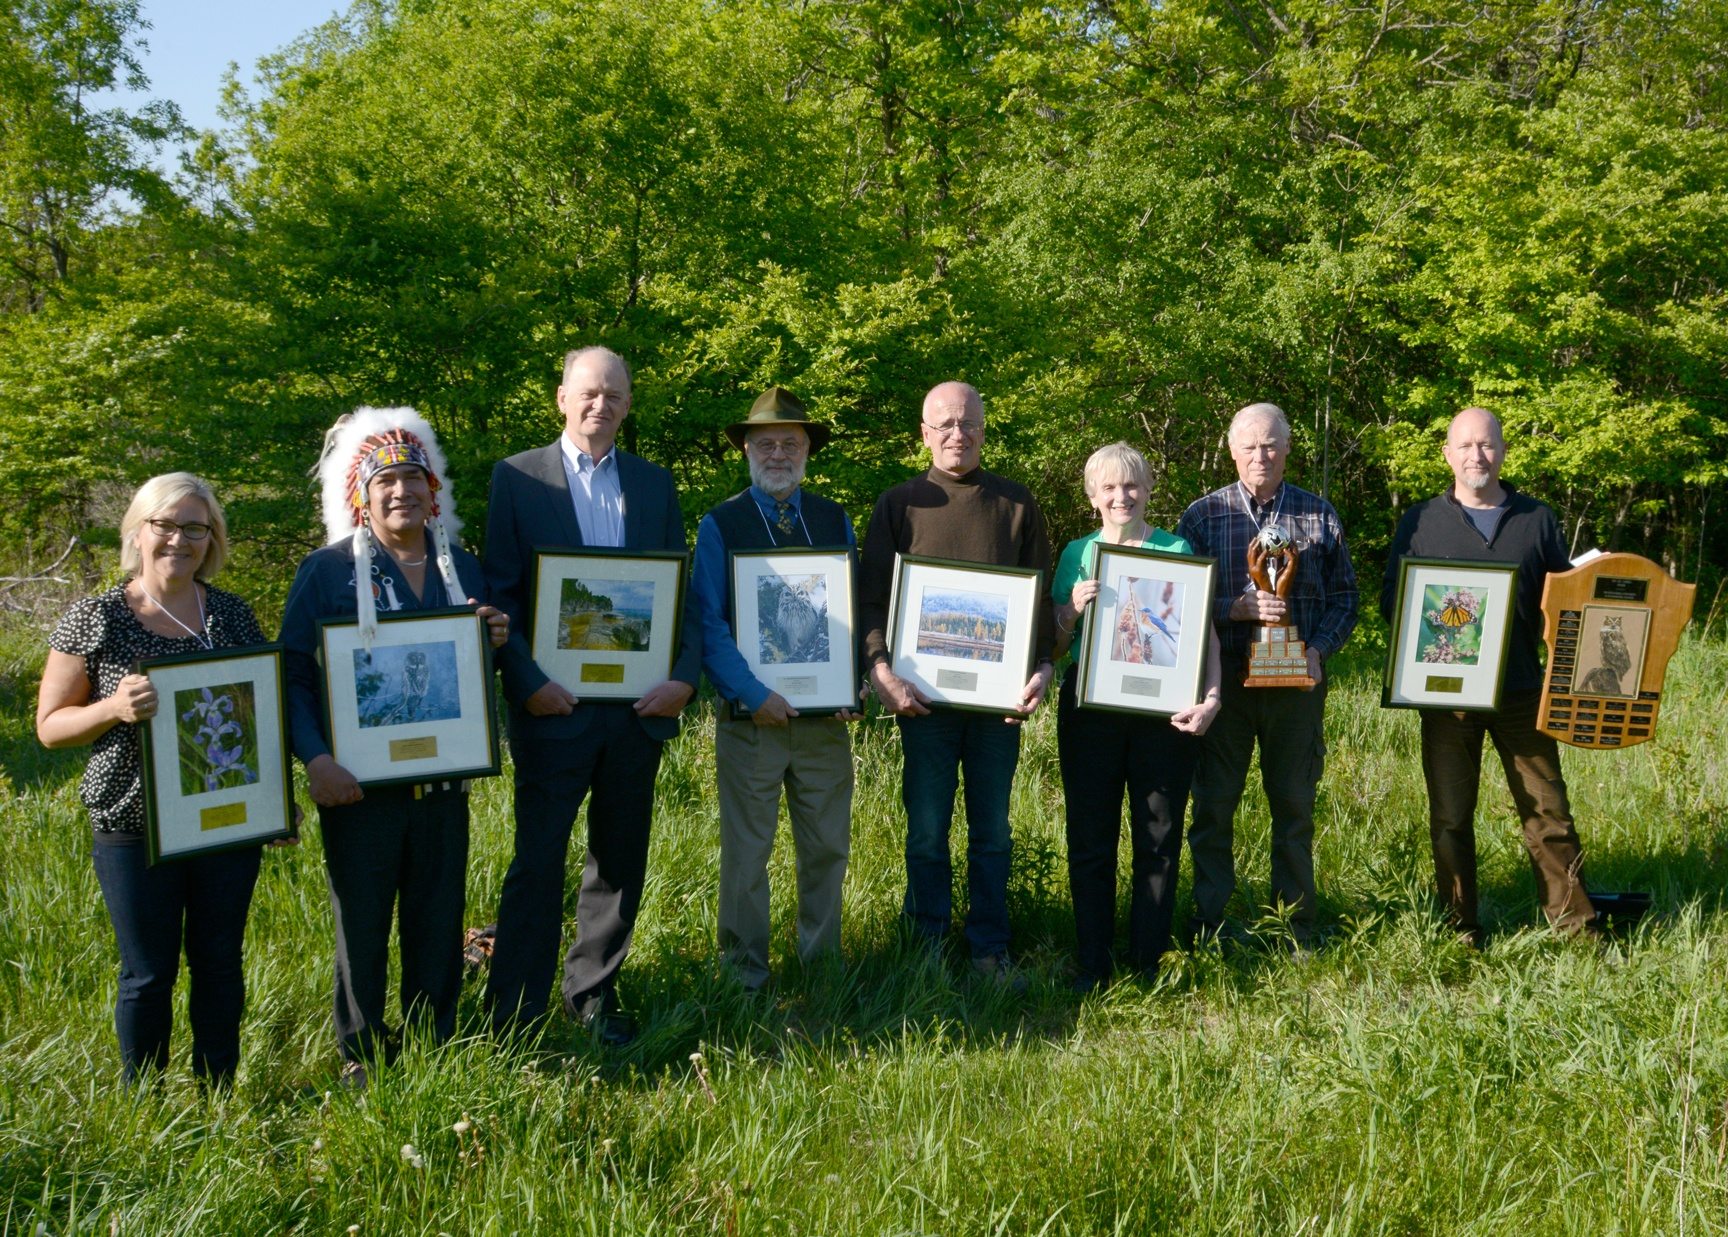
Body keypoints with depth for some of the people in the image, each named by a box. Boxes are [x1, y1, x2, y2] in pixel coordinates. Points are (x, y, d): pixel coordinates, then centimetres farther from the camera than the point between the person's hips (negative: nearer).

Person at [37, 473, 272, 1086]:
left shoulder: (233, 614, 6)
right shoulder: (94, 619, -4)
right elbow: (50, 726, -2)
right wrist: (115, 708, -21)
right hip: (134, 825, -3)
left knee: (220, 961, 11)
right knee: (149, 971, 6)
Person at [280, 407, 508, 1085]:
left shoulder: (463, 568, 9)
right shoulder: (327, 570, -3)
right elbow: (294, 673, -6)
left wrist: (495, 640, -5)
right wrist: (315, 758, -19)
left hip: (443, 781, 4)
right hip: (359, 784, -3)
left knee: (439, 925, 11)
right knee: (361, 927, 7)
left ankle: (435, 1048, 27)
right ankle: (361, 1056, 22)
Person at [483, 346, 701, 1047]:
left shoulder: (654, 484, 11)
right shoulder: (518, 476, 2)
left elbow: (682, 590, 9)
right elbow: (500, 592, -2)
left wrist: (685, 676, -6)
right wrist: (526, 683, -13)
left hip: (639, 704, 4)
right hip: (554, 706, -3)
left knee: (621, 860, 11)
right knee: (538, 862, 0)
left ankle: (595, 999, 25)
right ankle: (512, 1019, 8)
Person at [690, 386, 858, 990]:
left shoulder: (836, 520, 9)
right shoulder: (720, 524, 0)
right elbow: (708, 623, -7)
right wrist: (752, 695, -16)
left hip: (826, 716, 3)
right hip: (750, 716, -3)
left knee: (828, 847, 10)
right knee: (747, 850, 5)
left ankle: (822, 961, 24)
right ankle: (745, 972, 16)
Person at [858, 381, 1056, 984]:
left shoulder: (1016, 503, 8)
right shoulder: (899, 504, 5)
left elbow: (1040, 595, 8)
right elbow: (871, 596, 1)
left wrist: (1043, 667, -5)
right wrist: (881, 668, -12)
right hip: (922, 694, -1)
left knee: (992, 829, 8)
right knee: (926, 829, 4)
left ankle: (990, 948, 17)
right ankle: (928, 947, 15)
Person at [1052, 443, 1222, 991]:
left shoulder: (1176, 550, 5)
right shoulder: (1078, 554, 8)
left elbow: (1205, 632, 1)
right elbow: (1054, 644, 10)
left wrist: (1211, 695, -14)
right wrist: (1074, 609, -11)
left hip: (1163, 713, -1)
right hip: (1089, 712, 1)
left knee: (1160, 840, 5)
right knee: (1091, 839, 3)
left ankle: (1149, 963, 16)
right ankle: (1091, 966, 12)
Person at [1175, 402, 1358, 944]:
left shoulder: (1319, 515, 8)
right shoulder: (1202, 515, 3)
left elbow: (1344, 596, 9)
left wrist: (1319, 649, -8)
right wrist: (1238, 608, -16)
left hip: (1297, 681, 1)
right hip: (1223, 679, -1)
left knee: (1295, 805, 7)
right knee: (1212, 805, 3)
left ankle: (1297, 931, 17)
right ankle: (1208, 927, 12)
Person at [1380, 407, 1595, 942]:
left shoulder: (1536, 519, 9)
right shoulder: (1420, 522, 6)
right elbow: (1391, 600, 5)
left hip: (1521, 691, 0)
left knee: (1548, 809, 1)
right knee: (1450, 814, 5)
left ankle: (1575, 924, 10)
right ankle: (1461, 931, 16)